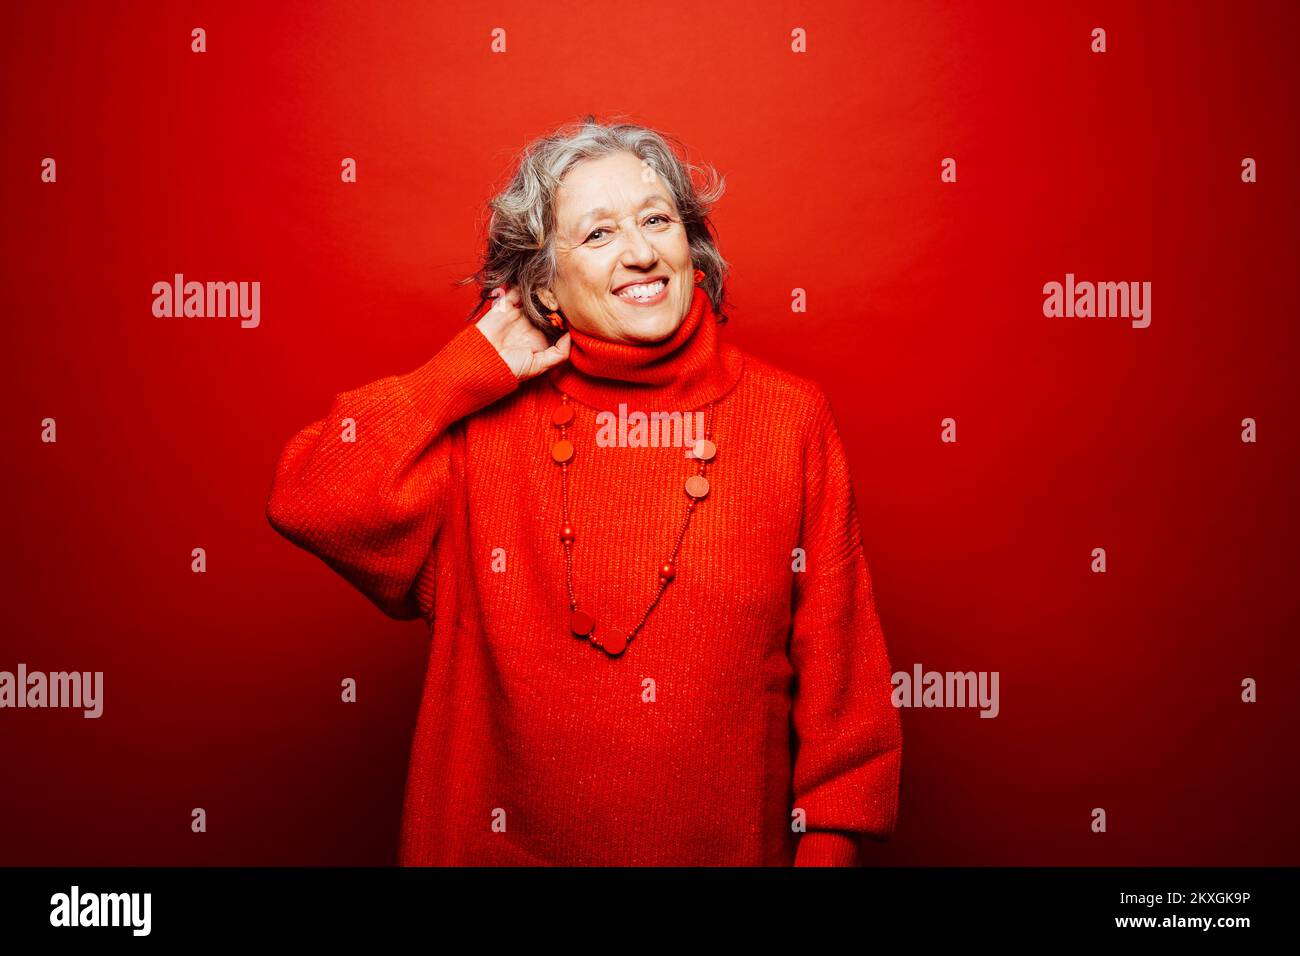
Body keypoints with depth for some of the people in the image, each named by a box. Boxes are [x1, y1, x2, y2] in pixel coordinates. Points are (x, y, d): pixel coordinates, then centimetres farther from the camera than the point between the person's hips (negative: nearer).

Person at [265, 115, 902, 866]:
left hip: (736, 844, 0)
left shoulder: (790, 417, -6)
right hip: (509, 843, 0)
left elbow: (841, 664, -5)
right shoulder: (485, 424, -7)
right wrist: (475, 367, -15)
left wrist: (831, 845, -8)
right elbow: (313, 502, -21)